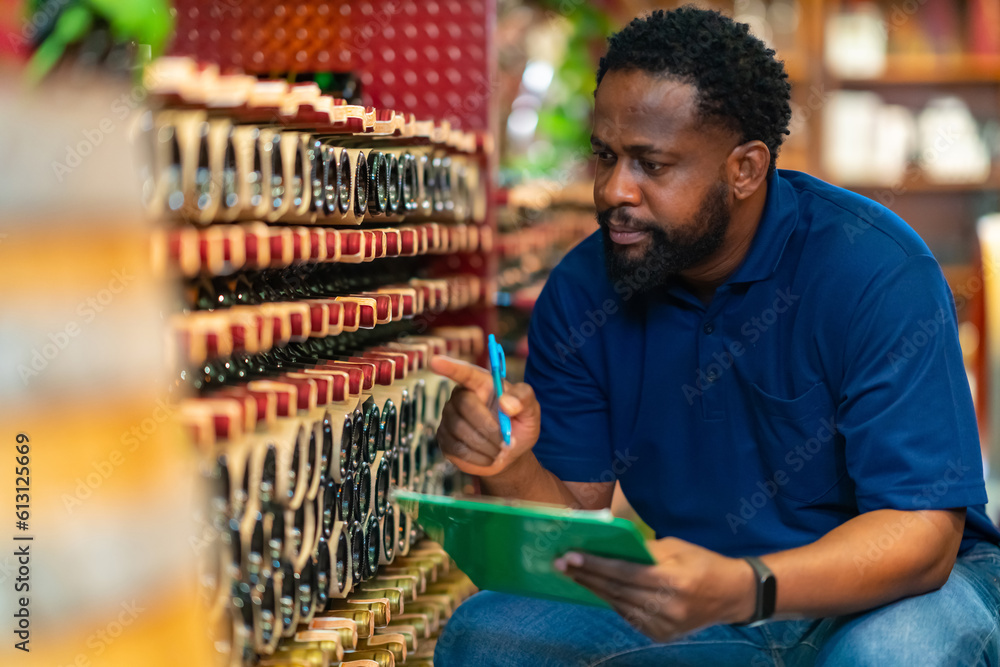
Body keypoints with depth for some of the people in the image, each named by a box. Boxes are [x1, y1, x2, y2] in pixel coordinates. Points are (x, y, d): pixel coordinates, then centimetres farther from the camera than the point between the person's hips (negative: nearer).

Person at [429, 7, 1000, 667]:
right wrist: (511, 469, -27)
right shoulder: (581, 293, -5)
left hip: (888, 593, -3)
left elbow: (923, 532, -26)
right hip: (704, 611, 3)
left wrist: (740, 589, -44)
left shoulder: (877, 271, -20)